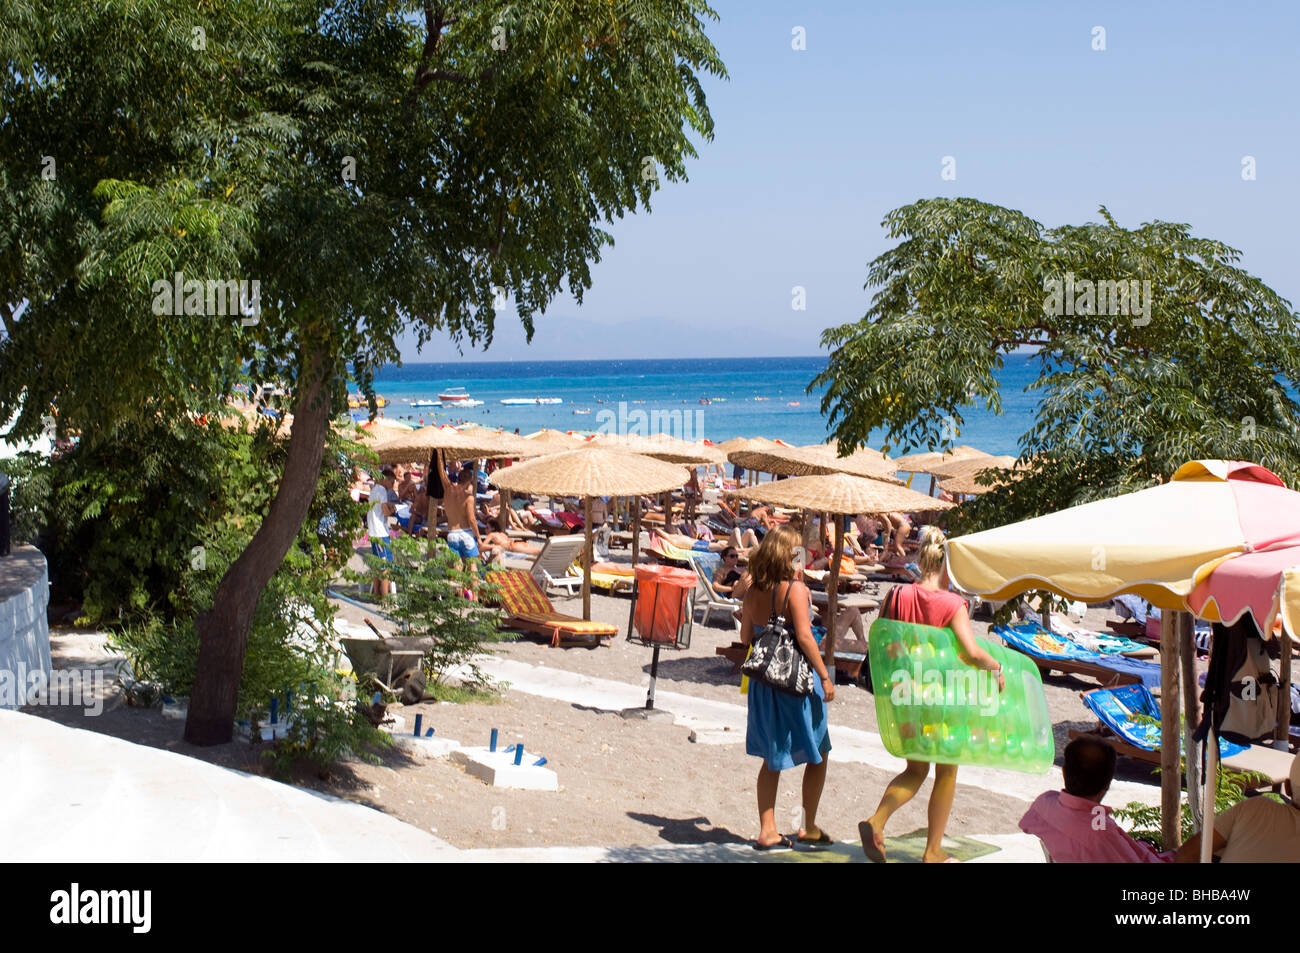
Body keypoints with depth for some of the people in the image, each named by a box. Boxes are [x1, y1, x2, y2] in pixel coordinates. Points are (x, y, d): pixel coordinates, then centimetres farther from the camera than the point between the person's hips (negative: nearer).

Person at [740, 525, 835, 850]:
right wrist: (825, 677, -15)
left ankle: (768, 830, 15)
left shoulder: (753, 593, 2)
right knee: (817, 755, 12)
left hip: (763, 682, 6)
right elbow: (804, 637, -20)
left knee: (772, 758, 16)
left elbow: (746, 637, 10)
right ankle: (809, 828, 18)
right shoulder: (795, 589, -15)